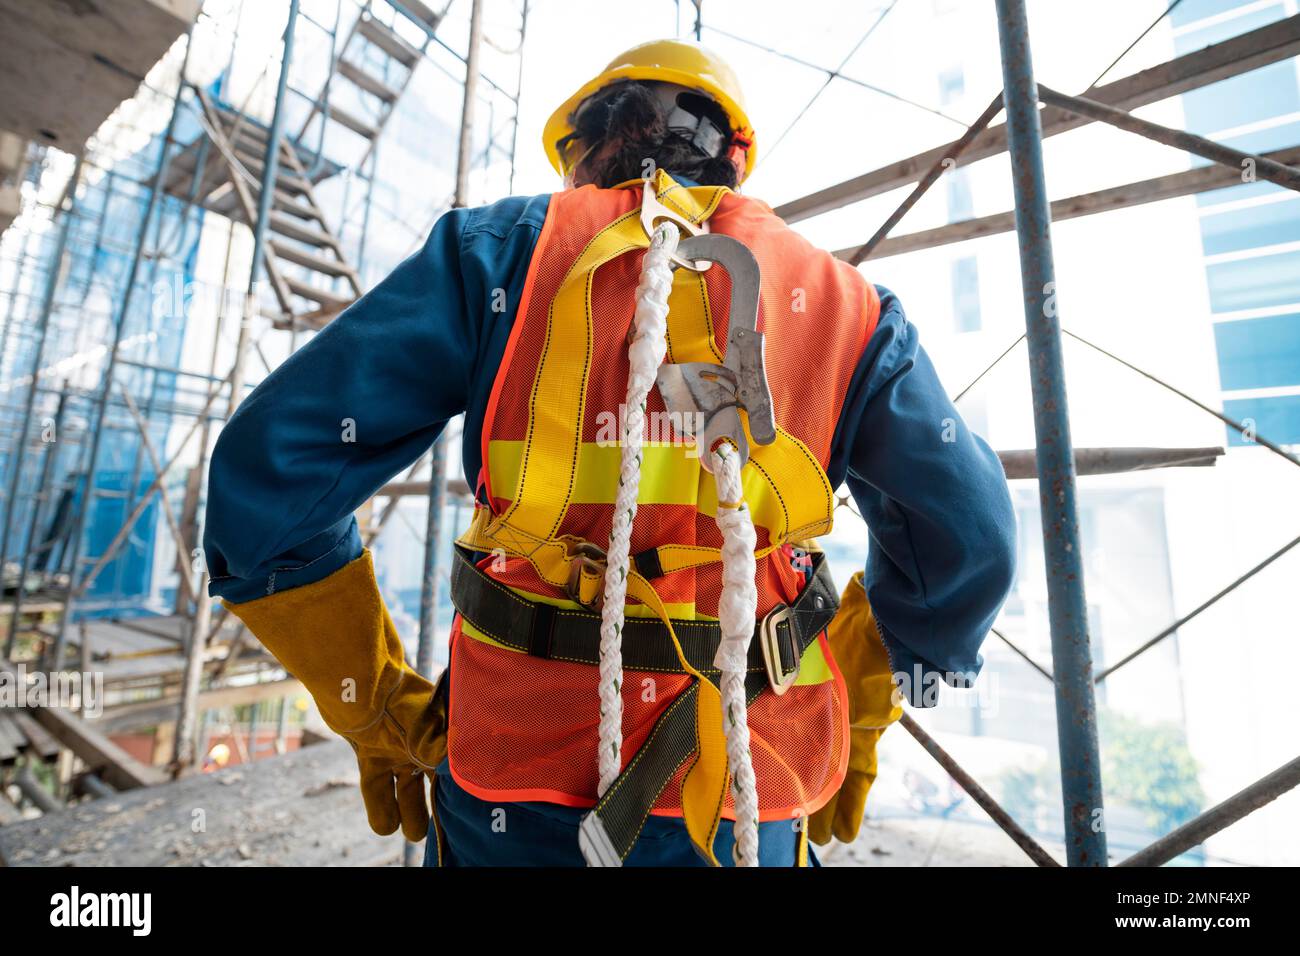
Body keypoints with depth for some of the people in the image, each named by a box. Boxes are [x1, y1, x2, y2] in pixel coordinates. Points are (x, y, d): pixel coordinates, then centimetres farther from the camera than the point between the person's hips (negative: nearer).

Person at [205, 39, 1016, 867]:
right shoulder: (838, 300, 2)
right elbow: (967, 542, 0)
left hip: (517, 798, 0)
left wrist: (376, 708, 4)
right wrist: (854, 727, 12)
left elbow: (273, 466, -6)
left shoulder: (504, 248, -3)